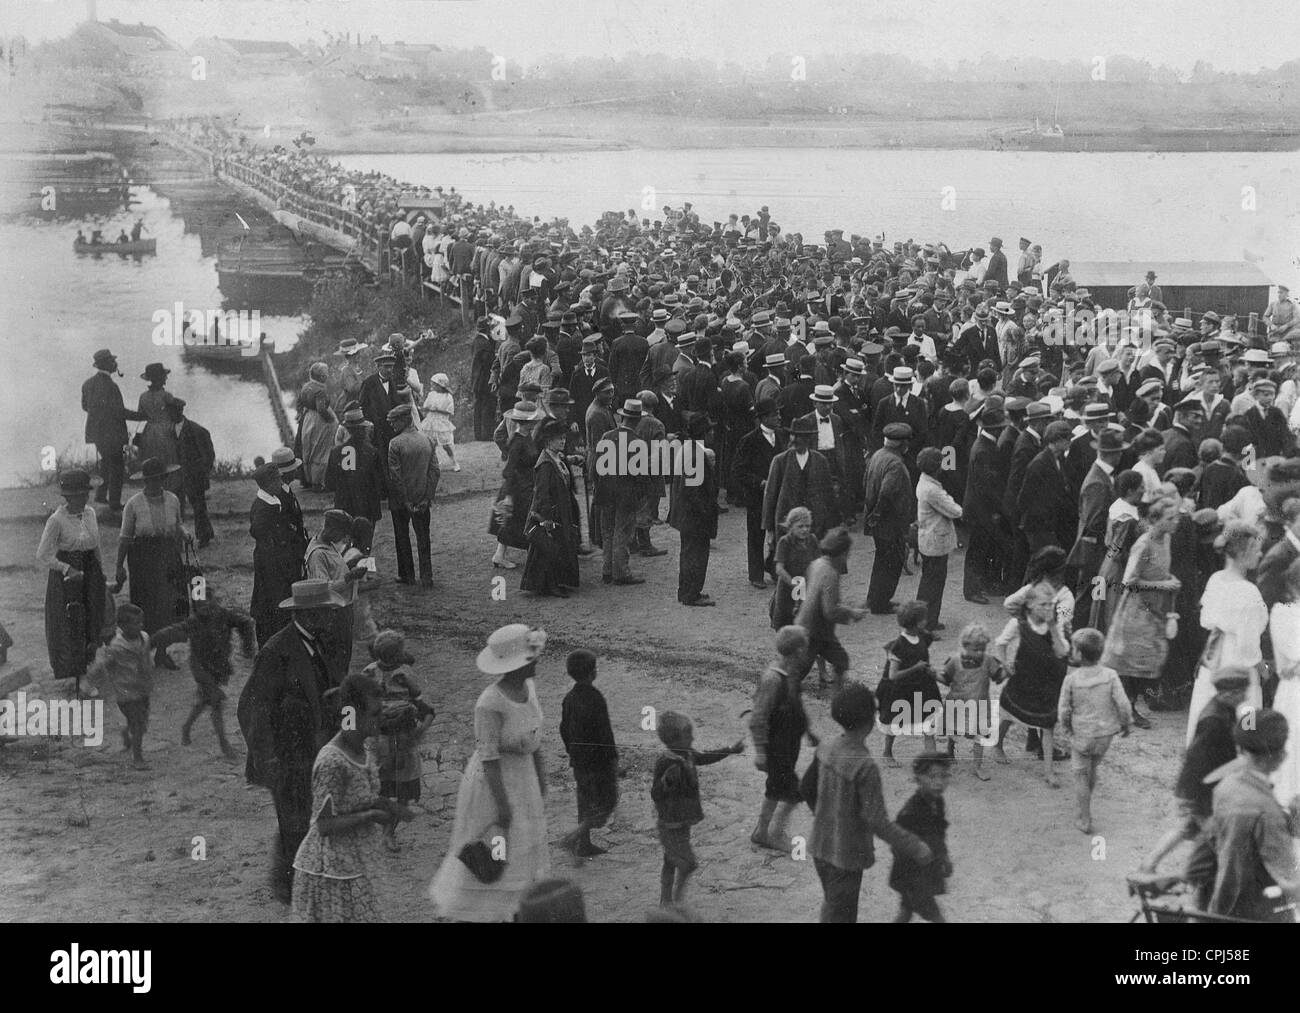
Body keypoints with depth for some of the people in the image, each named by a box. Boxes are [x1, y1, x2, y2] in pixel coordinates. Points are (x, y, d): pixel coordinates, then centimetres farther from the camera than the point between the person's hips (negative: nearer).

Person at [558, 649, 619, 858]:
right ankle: (573, 838, -5)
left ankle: (585, 846, 24)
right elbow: (604, 732, -21)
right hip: (598, 760, -8)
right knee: (606, 802, 4)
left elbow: (564, 729, 10)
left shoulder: (569, 698, 1)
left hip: (579, 760, 8)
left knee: (586, 802, 18)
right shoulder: (595, 698, -22)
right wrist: (613, 758, -12)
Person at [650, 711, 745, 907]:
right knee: (687, 863, -8)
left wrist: (731, 750, 24)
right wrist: (668, 780, -44)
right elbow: (656, 794, -25)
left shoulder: (687, 755, 1)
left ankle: (666, 905, 29)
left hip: (682, 822, 9)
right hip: (671, 824, -9)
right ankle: (677, 901, 3)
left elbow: (703, 757, 22)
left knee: (671, 863, 18)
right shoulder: (666, 762, -25)